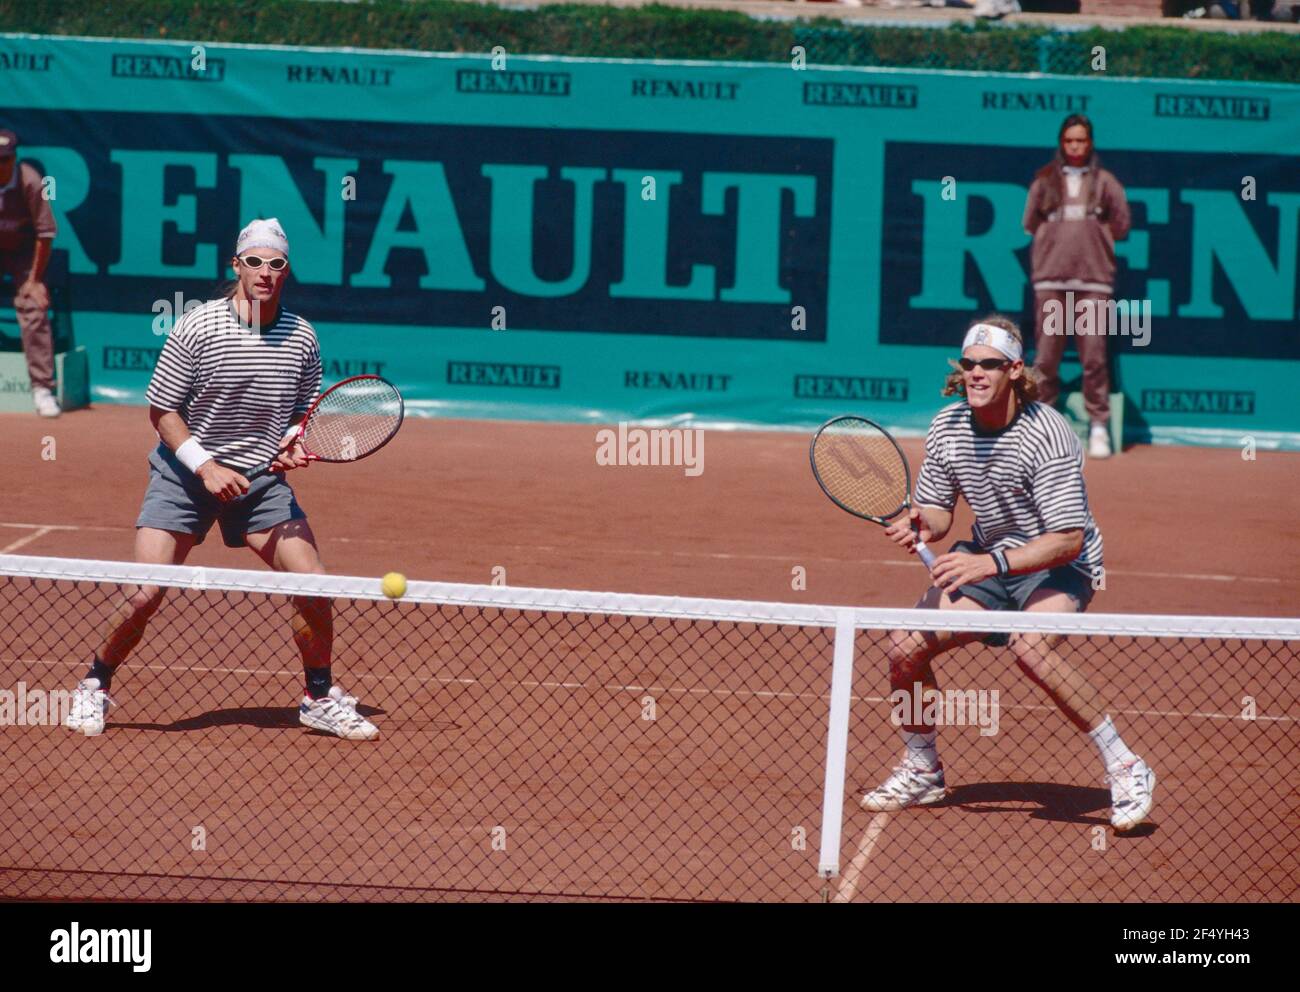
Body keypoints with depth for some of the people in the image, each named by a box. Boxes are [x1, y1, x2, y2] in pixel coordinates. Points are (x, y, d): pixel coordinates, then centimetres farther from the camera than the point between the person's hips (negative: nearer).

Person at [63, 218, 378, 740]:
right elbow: (161, 409, -8)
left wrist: (294, 444, -11)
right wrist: (205, 467, -19)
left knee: (314, 586, -8)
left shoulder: (302, 337, -2)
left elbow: (303, 412, 11)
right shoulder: (197, 328, -13)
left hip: (262, 480, 3)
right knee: (144, 593, -12)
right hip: (184, 475, -3)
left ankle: (320, 699, 13)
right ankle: (94, 688, 13)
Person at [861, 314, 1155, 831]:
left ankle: (1125, 769, -23)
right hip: (987, 559, 6)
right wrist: (919, 524, -18)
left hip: (1057, 565, -6)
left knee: (1030, 647, -35)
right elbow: (939, 513, 7)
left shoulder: (1046, 435, -25)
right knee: (905, 647, -9)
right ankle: (922, 772, 18)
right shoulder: (947, 427, -6)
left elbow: (1068, 539, -29)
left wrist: (992, 564, -40)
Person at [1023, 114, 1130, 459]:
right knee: (1046, 356, -1)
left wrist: (1091, 237, 7)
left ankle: (1099, 427, 1)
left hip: (1093, 278, -1)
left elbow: (1120, 225, 9)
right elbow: (1031, 223, 14)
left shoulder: (1104, 181, 8)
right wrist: (1057, 240, 8)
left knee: (1094, 356, -5)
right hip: (1050, 278, 1)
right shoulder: (1045, 180, 11)